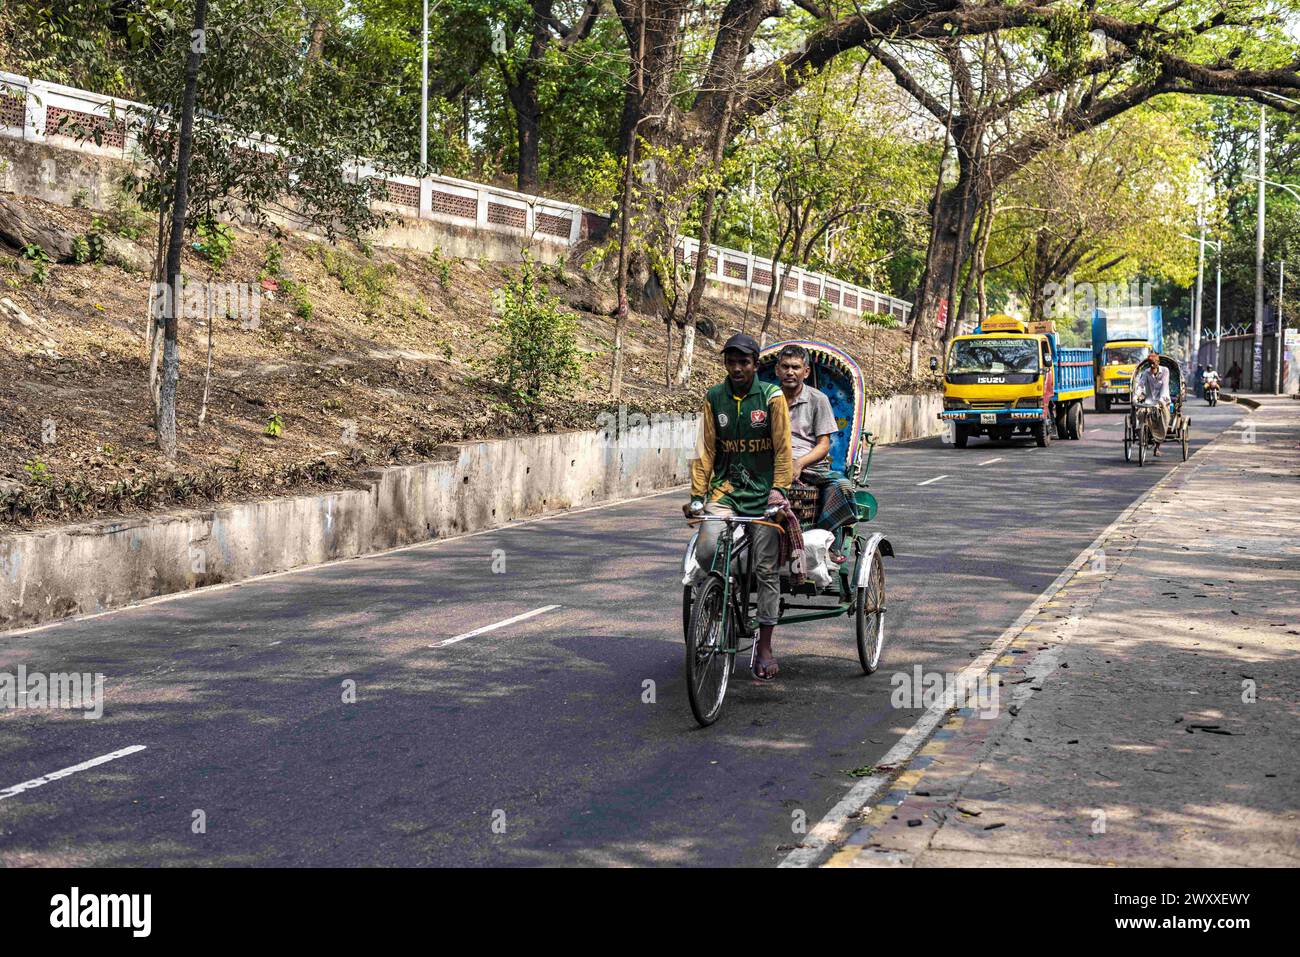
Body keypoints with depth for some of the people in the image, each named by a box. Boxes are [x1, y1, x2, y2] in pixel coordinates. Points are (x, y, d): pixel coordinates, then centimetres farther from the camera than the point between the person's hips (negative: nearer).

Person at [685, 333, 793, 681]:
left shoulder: (772, 397, -3)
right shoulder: (714, 399, 4)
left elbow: (782, 448, -4)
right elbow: (705, 450, 4)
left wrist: (779, 489, -15)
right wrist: (697, 495, -2)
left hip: (764, 492, -2)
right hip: (726, 488, 2)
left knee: (766, 568, -2)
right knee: (706, 551, -21)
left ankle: (765, 646, 9)